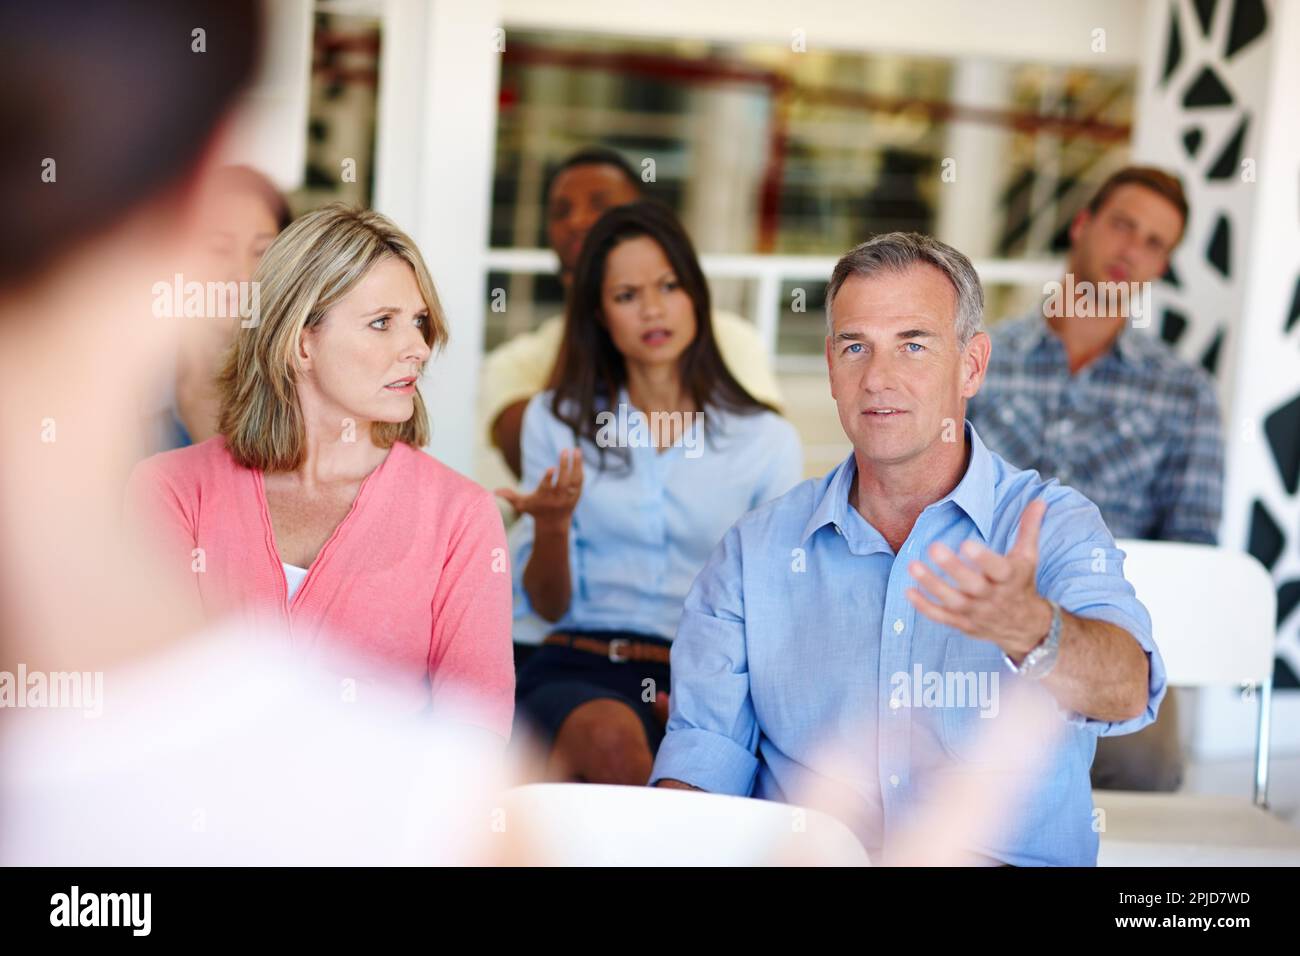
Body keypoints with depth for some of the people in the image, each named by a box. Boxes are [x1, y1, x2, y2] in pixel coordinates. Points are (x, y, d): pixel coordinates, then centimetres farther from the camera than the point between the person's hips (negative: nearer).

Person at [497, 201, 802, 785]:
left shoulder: (766, 441, 11)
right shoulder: (556, 421, 13)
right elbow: (549, 605, 11)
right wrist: (551, 524, -11)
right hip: (578, 668, 1)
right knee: (612, 737, -37)